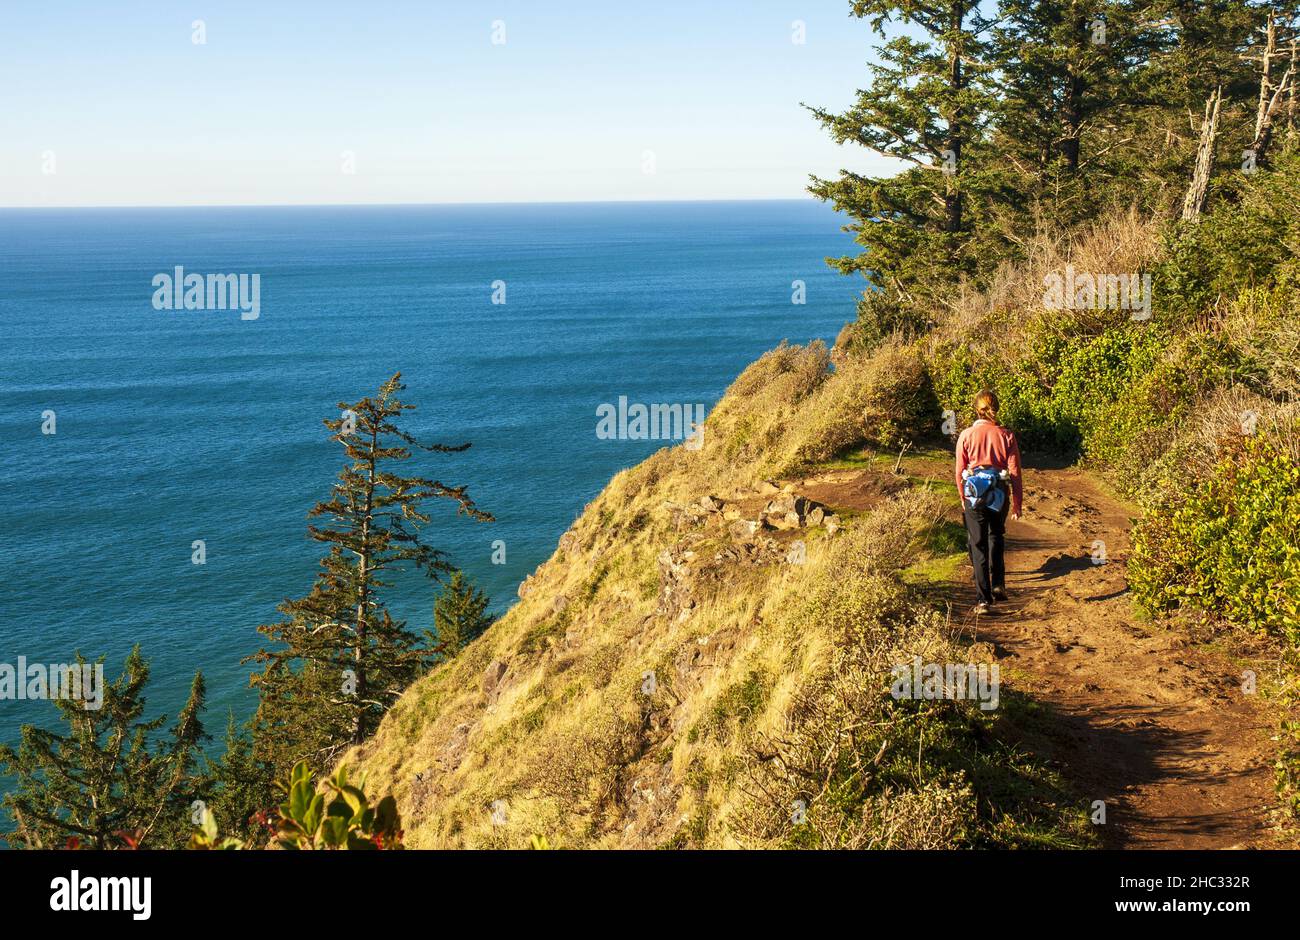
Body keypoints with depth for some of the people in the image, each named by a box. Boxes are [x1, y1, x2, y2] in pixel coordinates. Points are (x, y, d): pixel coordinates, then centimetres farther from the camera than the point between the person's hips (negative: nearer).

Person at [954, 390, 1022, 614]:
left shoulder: (966, 436, -7)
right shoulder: (1006, 435, -5)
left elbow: (960, 472, -1)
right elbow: (1015, 472, -3)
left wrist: (963, 499, 14)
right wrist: (1017, 502, 5)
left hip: (974, 494, -1)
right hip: (999, 494, 1)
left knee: (978, 546, 5)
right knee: (996, 537, 27)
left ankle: (984, 599, 3)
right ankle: (998, 583, 20)